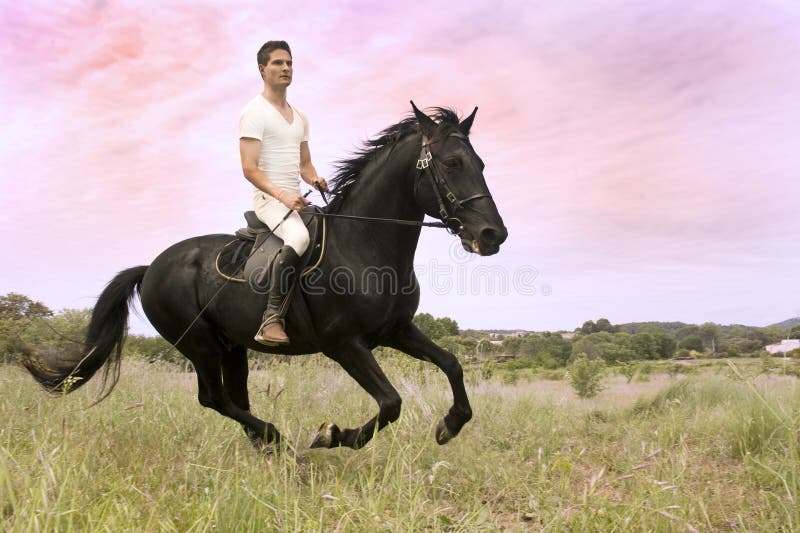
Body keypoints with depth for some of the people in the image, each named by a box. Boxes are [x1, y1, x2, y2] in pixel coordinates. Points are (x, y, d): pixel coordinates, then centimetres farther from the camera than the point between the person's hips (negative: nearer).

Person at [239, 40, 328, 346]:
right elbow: (250, 169, -13)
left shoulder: (299, 117, 20)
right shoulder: (254, 112, -4)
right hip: (269, 198, -9)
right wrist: (282, 195, -25)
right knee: (298, 237, -37)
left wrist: (315, 180, -1)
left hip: (297, 200, 9)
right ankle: (271, 319, -34)